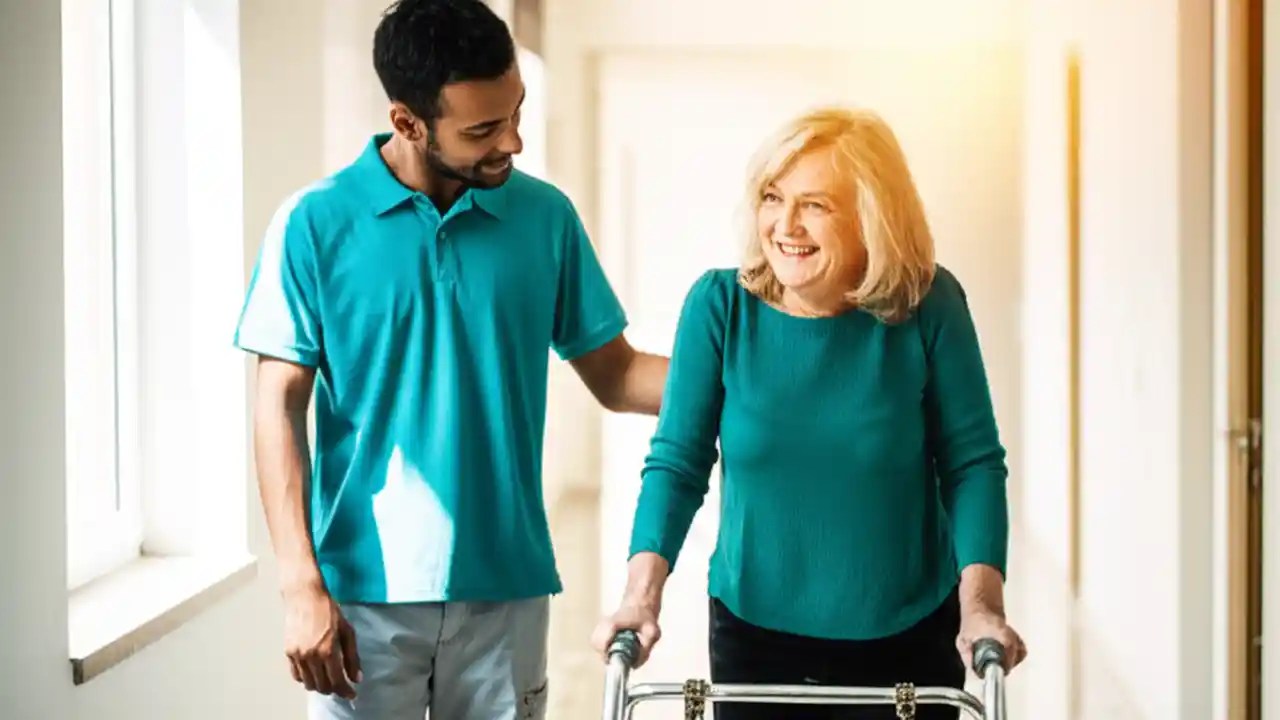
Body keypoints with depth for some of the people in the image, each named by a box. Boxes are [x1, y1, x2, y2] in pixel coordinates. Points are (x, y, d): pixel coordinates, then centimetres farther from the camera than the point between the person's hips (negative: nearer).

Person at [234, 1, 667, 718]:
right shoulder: (316, 222, -5)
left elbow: (613, 374, 8)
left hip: (504, 586, 2)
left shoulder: (547, 216, 2)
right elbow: (280, 409, -3)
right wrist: (301, 583, -11)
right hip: (365, 589, -2)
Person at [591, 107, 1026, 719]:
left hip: (909, 641, 0)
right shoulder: (719, 305, -10)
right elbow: (678, 461, -8)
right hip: (754, 630, 1)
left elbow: (972, 461, -8)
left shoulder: (928, 306, -11)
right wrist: (642, 594, -20)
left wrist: (980, 606, -18)